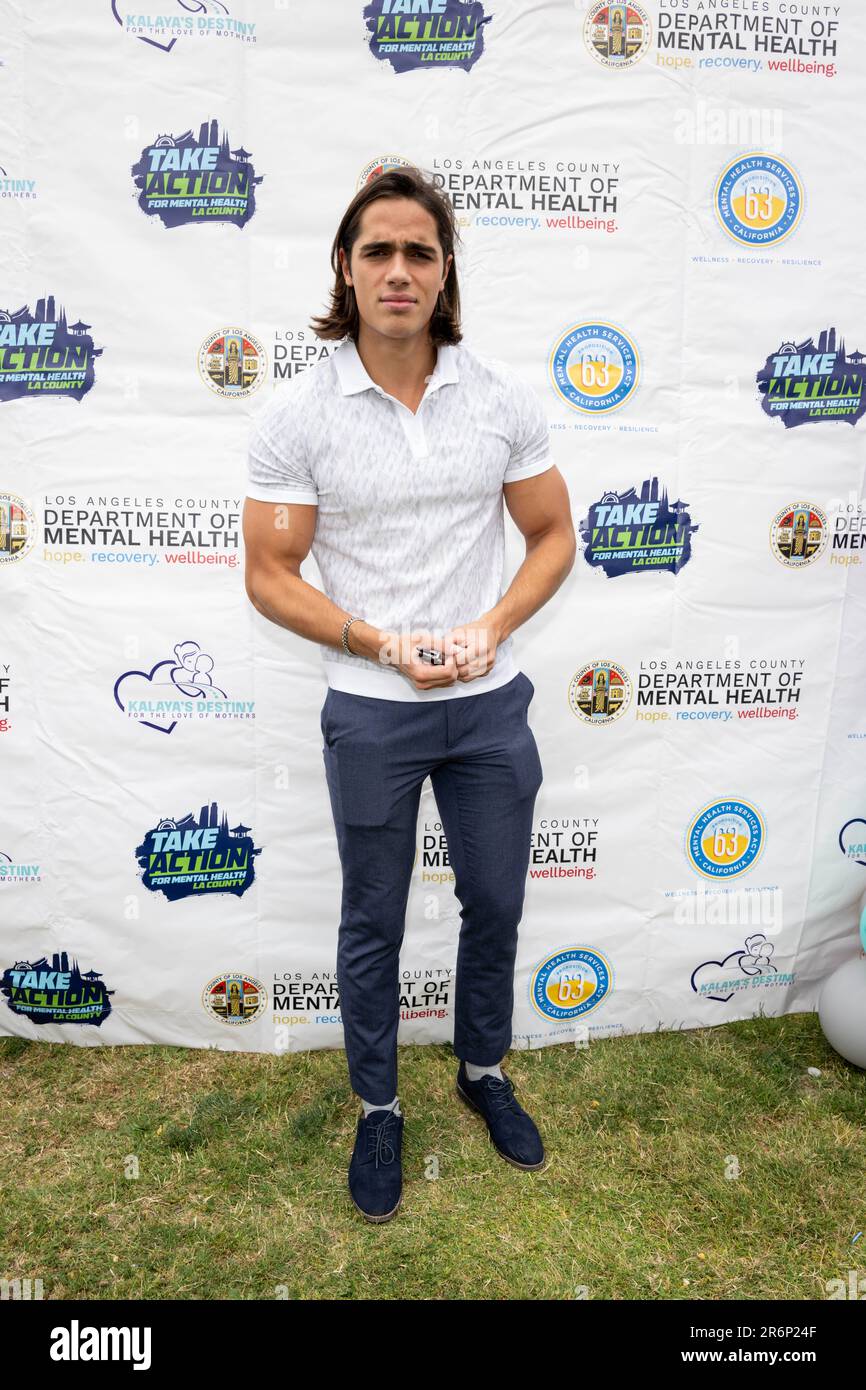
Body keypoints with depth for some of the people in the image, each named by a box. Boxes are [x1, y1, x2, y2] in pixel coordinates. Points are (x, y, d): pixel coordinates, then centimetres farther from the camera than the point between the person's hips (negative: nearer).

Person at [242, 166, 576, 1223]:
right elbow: (269, 576, -7)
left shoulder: (503, 396, -3)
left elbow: (552, 535, 3)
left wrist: (490, 628, -13)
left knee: (494, 906, 17)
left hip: (490, 702, 3)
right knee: (373, 923, 14)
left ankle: (485, 1071, 44)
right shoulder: (297, 414, -9)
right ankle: (378, 1108, 37)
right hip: (370, 713, -2)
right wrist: (385, 645, -18)